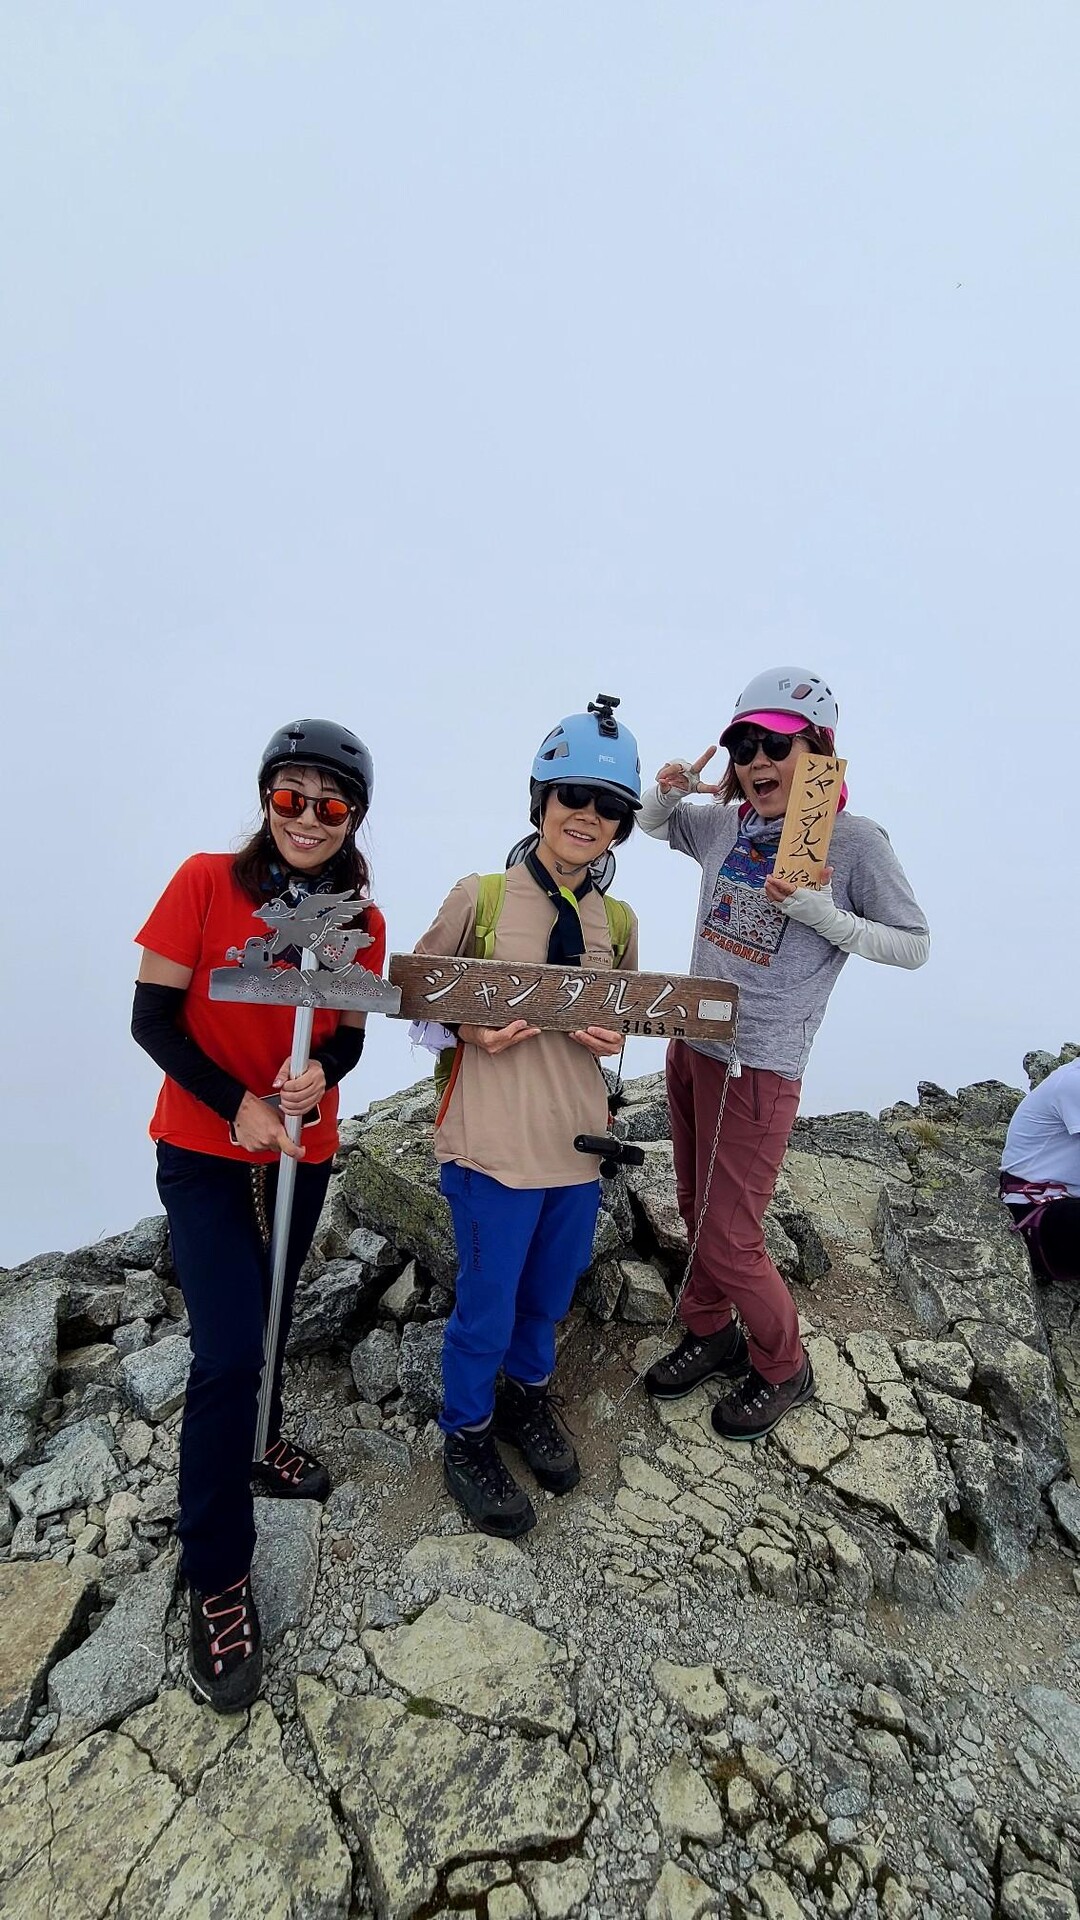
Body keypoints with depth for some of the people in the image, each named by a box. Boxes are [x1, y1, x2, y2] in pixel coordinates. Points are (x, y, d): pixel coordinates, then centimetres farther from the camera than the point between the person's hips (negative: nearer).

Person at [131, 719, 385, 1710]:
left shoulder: (364, 922, -4)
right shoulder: (207, 882, -13)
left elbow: (349, 1035, 3)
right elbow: (152, 1016, -12)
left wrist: (319, 1075, -19)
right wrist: (236, 1104, -20)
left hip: (302, 1153, 4)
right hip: (204, 1152, -3)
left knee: (267, 1322, 20)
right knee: (229, 1351, -5)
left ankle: (251, 1442, 50)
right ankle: (218, 1580, 16)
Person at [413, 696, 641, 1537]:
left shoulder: (618, 921, 3)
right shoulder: (480, 895, -10)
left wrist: (614, 1036, -7)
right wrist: (468, 1030, -19)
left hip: (580, 1139, 5)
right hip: (494, 1144, -4)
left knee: (548, 1296, 24)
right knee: (486, 1308, 13)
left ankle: (528, 1393, 54)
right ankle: (468, 1435, 43)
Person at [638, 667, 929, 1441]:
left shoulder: (855, 841, -12)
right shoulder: (724, 824, 3)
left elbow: (915, 947, -5)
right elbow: (649, 823, 21)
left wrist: (823, 914, -21)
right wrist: (671, 790, -2)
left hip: (758, 1066, -6)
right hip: (691, 1045, 6)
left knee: (728, 1239, 1)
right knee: (698, 1212, 19)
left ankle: (782, 1369, 30)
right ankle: (712, 1334, 44)